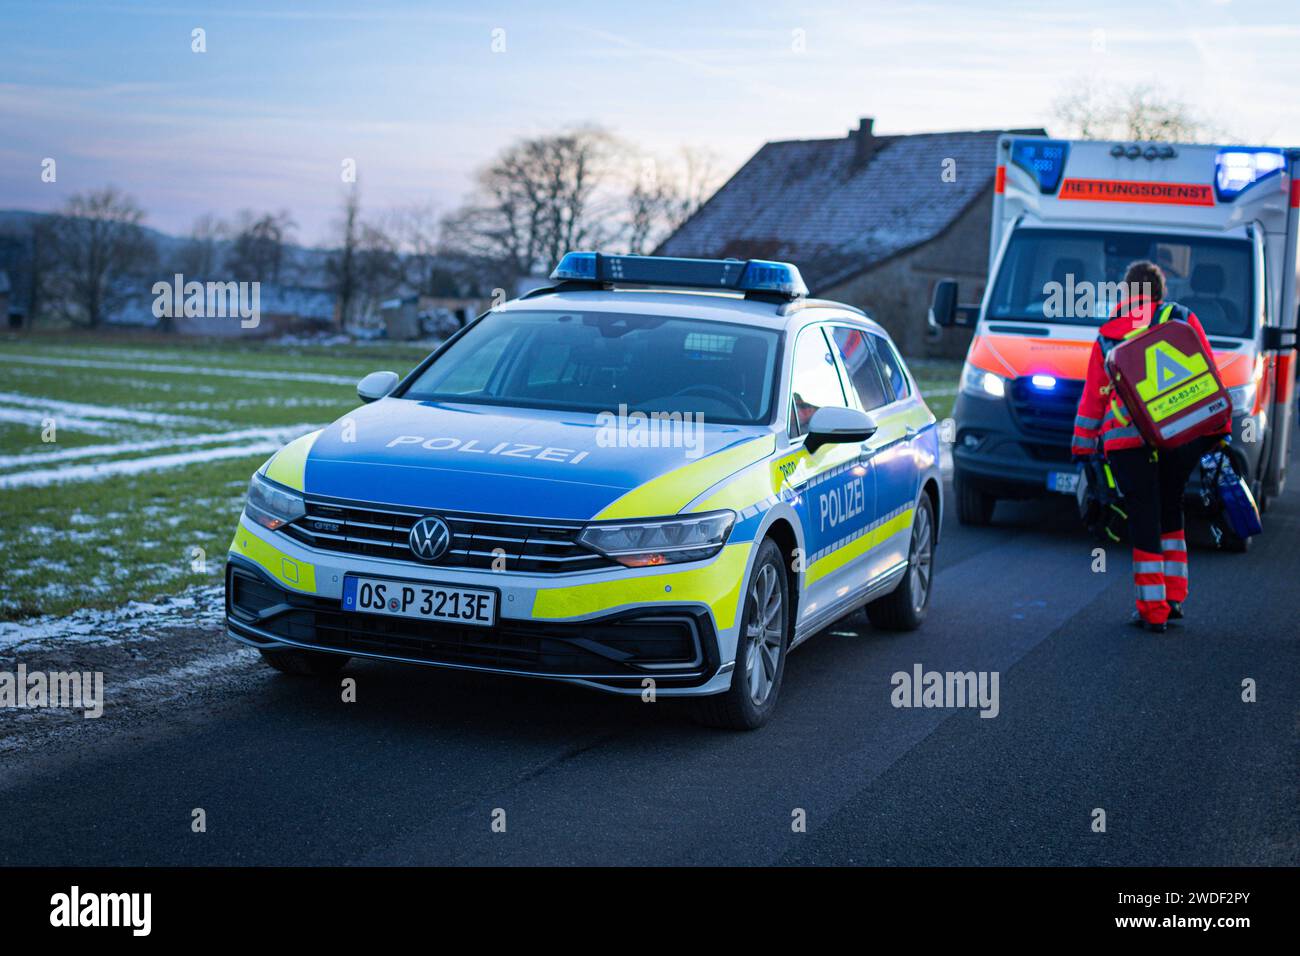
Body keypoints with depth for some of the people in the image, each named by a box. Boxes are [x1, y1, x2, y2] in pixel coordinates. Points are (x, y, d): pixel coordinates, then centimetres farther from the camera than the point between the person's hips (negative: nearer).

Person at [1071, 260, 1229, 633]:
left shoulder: (1107, 335, 13)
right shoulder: (1183, 319, 10)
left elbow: (1093, 395, 13)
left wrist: (1083, 446, 17)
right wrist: (1217, 427, 10)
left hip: (1127, 440, -1)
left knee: (1144, 520, 1)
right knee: (1169, 510, 17)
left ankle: (1153, 609, -2)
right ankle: (1174, 598, 18)